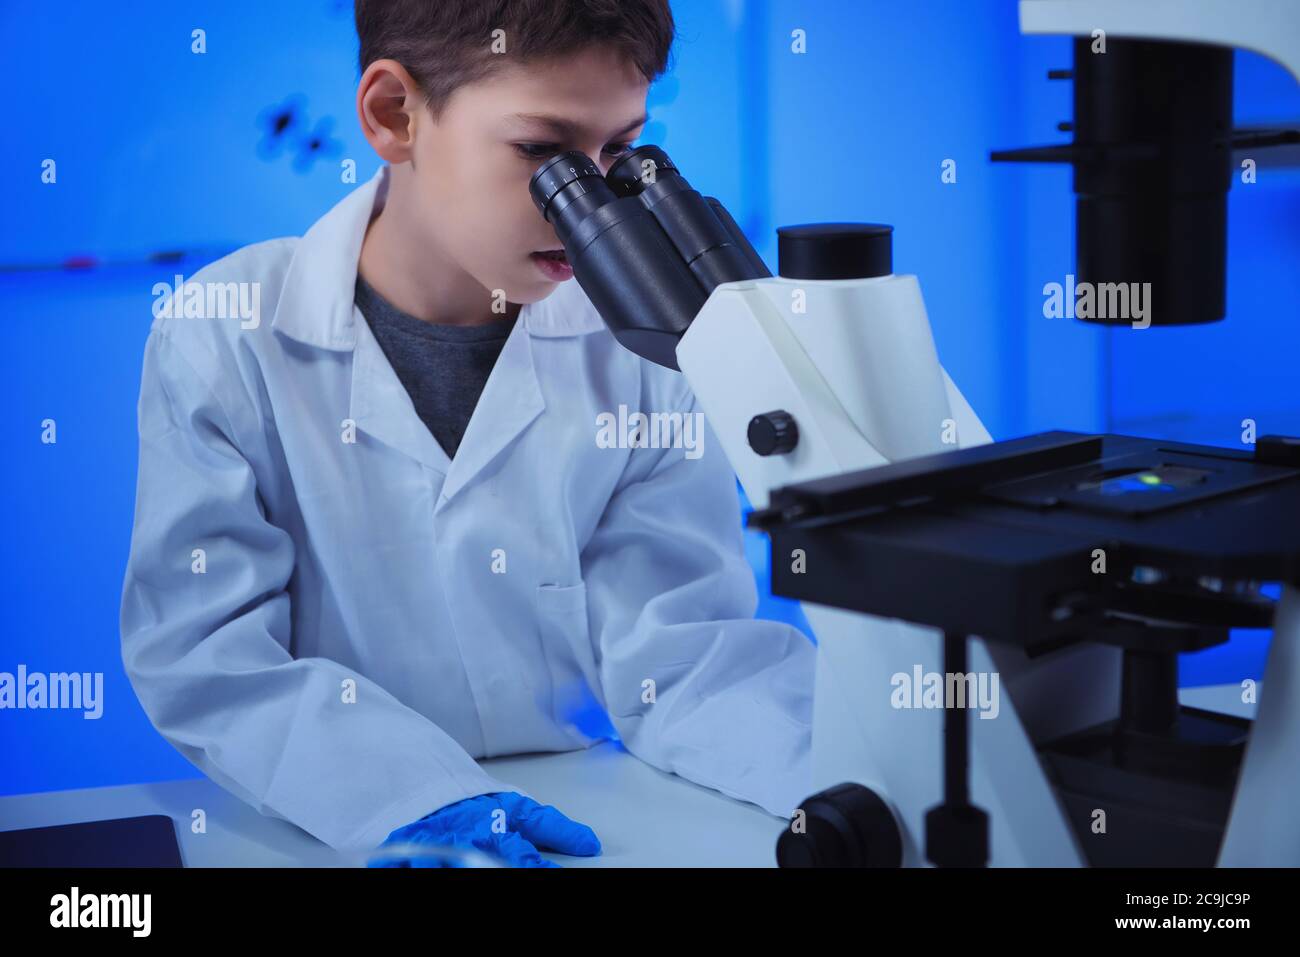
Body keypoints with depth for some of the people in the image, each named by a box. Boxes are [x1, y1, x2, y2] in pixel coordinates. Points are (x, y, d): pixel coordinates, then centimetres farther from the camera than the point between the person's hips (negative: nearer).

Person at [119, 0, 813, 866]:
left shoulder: (638, 344, -4)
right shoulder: (226, 338, -8)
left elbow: (678, 656, -7)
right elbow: (201, 653, -13)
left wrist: (851, 771, -24)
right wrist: (413, 794, -27)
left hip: (583, 829, 2)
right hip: (323, 834, -1)